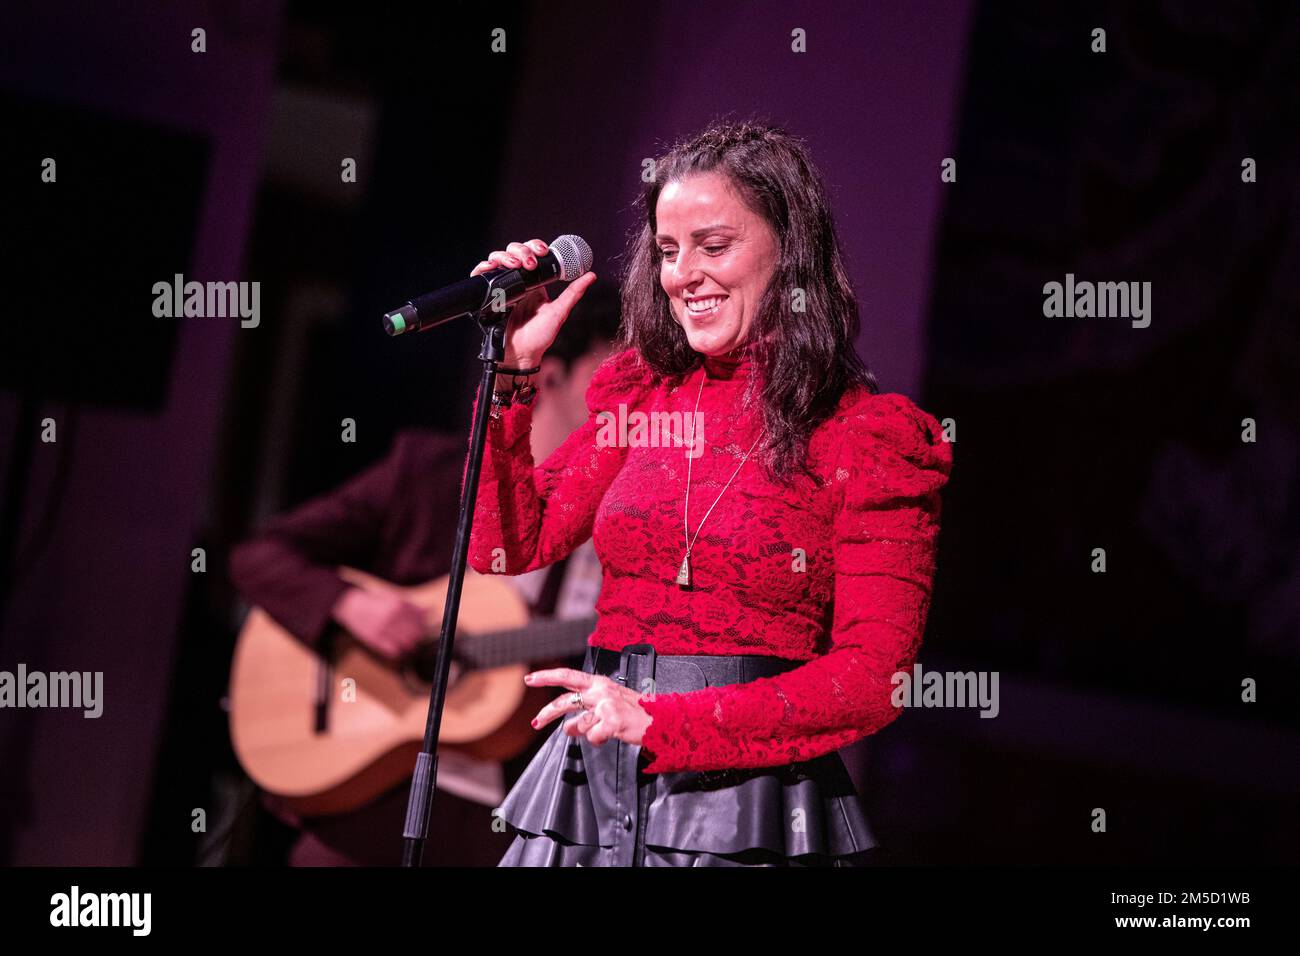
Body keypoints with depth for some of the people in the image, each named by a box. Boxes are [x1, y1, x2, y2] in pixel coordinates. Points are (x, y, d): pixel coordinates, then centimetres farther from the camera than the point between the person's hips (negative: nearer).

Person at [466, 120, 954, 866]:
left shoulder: (870, 438, -5)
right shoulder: (640, 396, 10)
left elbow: (873, 678, -11)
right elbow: (507, 546, 6)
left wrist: (662, 720, -16)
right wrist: (513, 368, -1)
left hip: (751, 806, -4)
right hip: (593, 784, 5)